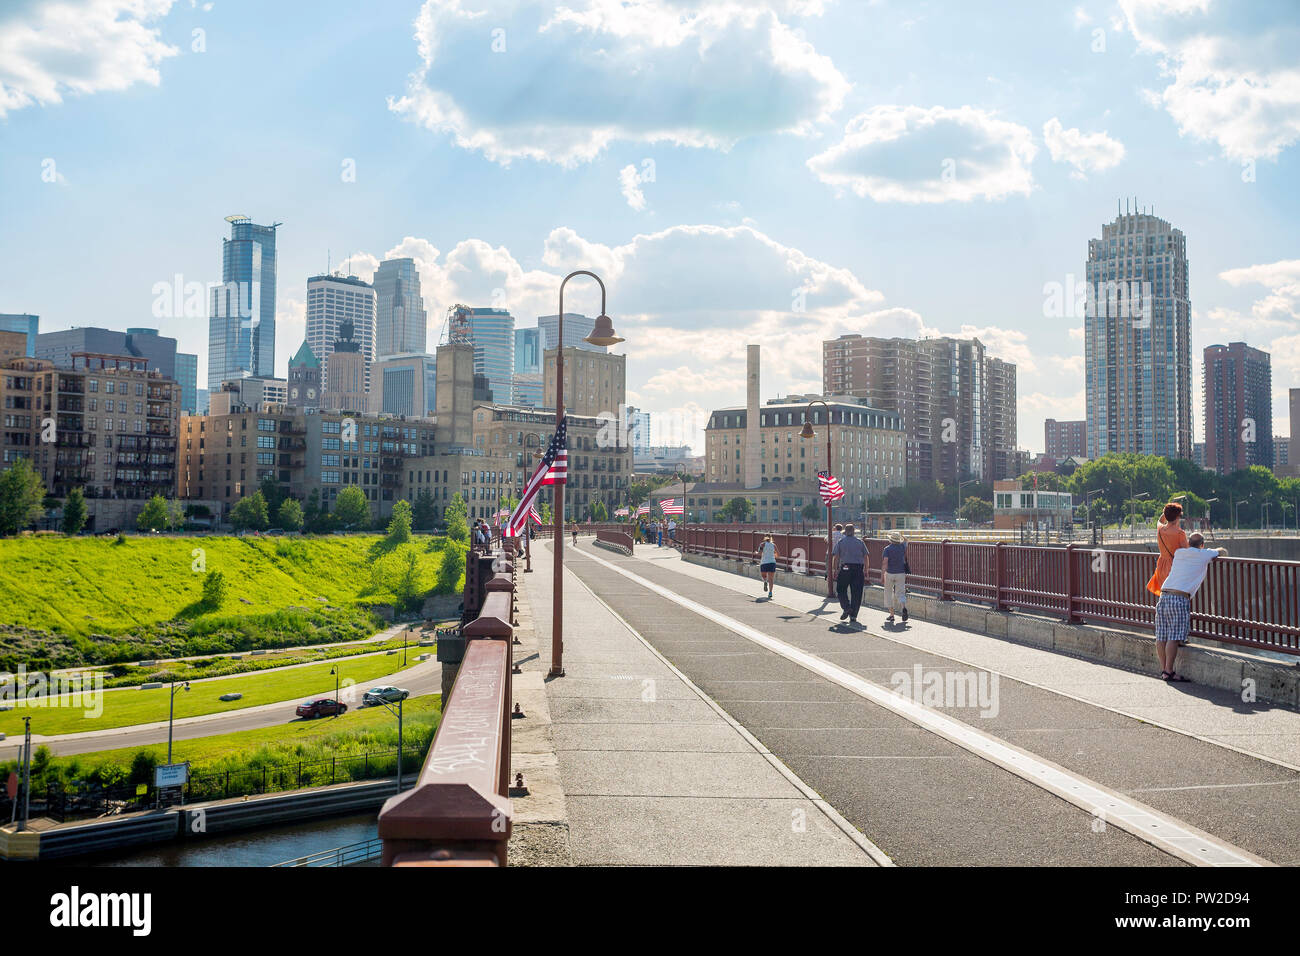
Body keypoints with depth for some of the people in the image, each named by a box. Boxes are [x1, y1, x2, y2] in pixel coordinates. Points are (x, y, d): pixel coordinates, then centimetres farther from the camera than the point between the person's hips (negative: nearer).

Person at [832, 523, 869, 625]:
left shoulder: (840, 542, 6)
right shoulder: (860, 542, 9)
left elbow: (836, 557, -1)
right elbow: (865, 557, 7)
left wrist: (836, 570, 2)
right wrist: (865, 571, 11)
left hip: (845, 568, -1)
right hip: (858, 569, 1)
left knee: (841, 589, 12)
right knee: (856, 593, 4)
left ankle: (846, 608, -9)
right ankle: (853, 616, 3)